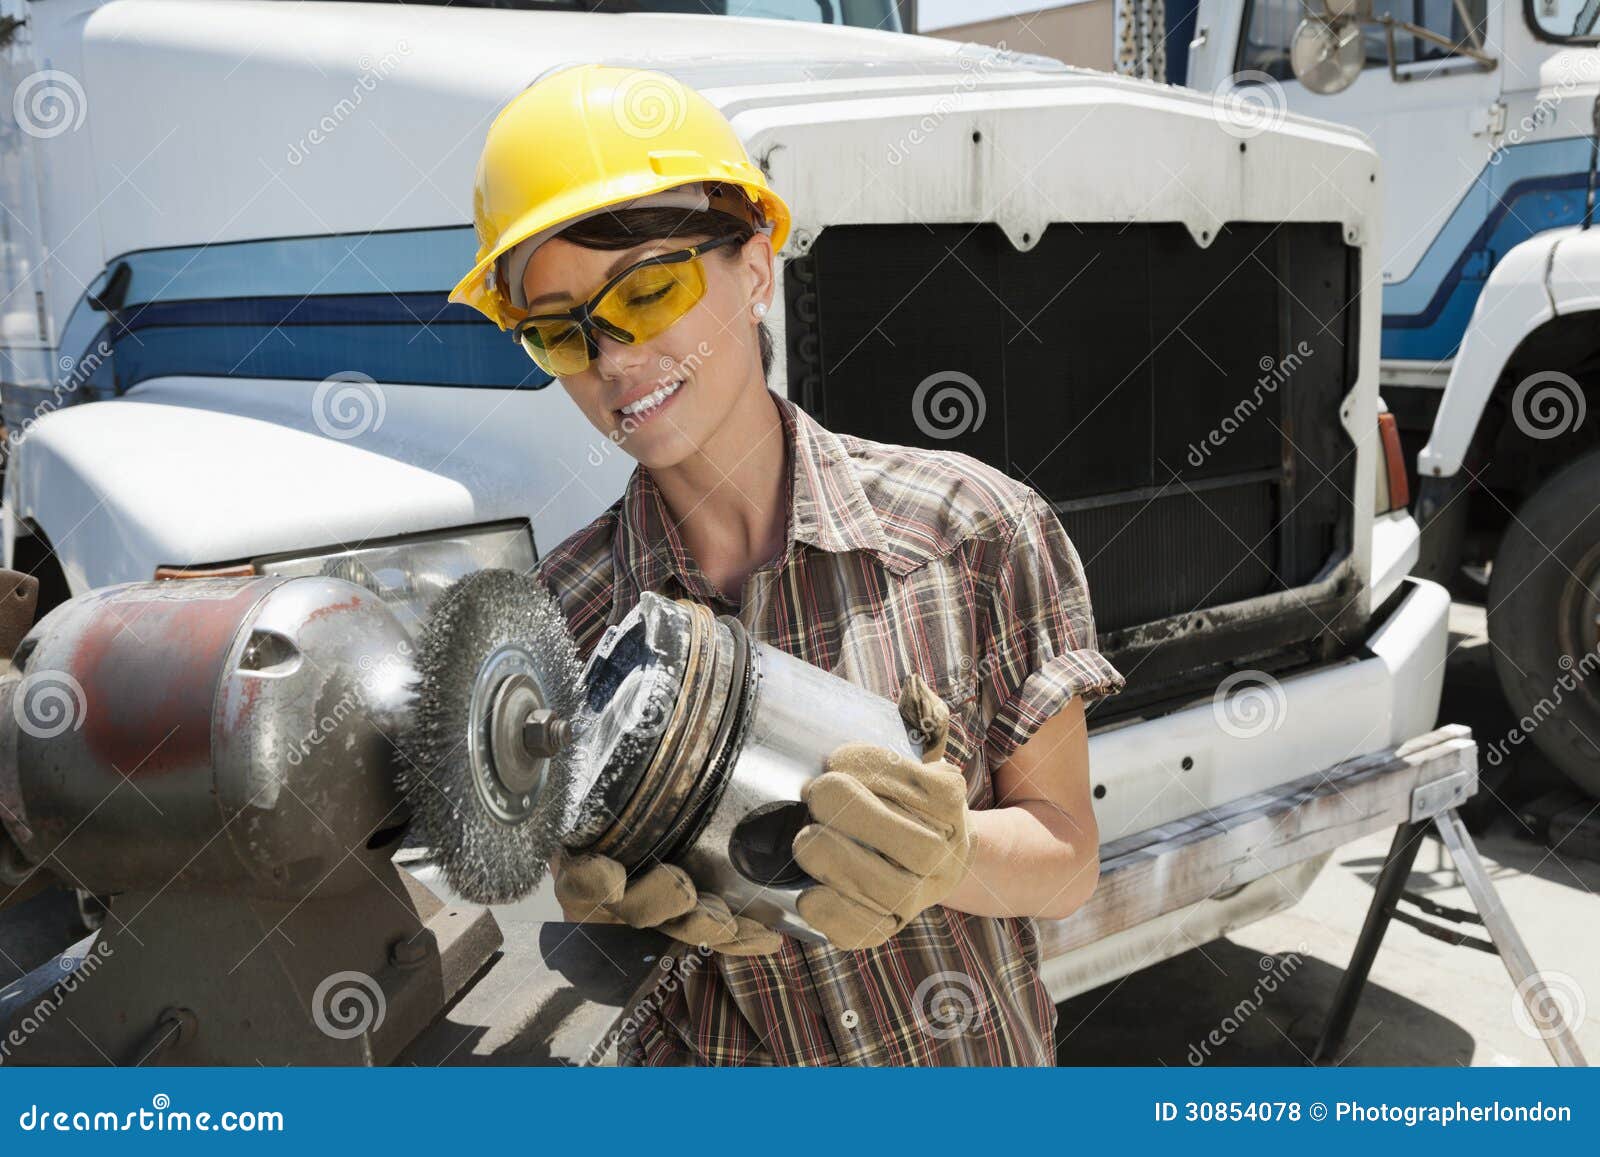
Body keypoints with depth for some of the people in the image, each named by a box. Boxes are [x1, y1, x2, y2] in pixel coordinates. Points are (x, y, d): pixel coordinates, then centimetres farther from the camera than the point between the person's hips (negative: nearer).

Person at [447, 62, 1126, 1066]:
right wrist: (621, 904, -21)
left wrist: (944, 855, -28)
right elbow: (588, 894, 0)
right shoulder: (558, 625, -9)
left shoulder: (975, 529, -14)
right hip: (709, 1064, 0)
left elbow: (1069, 860, -9)